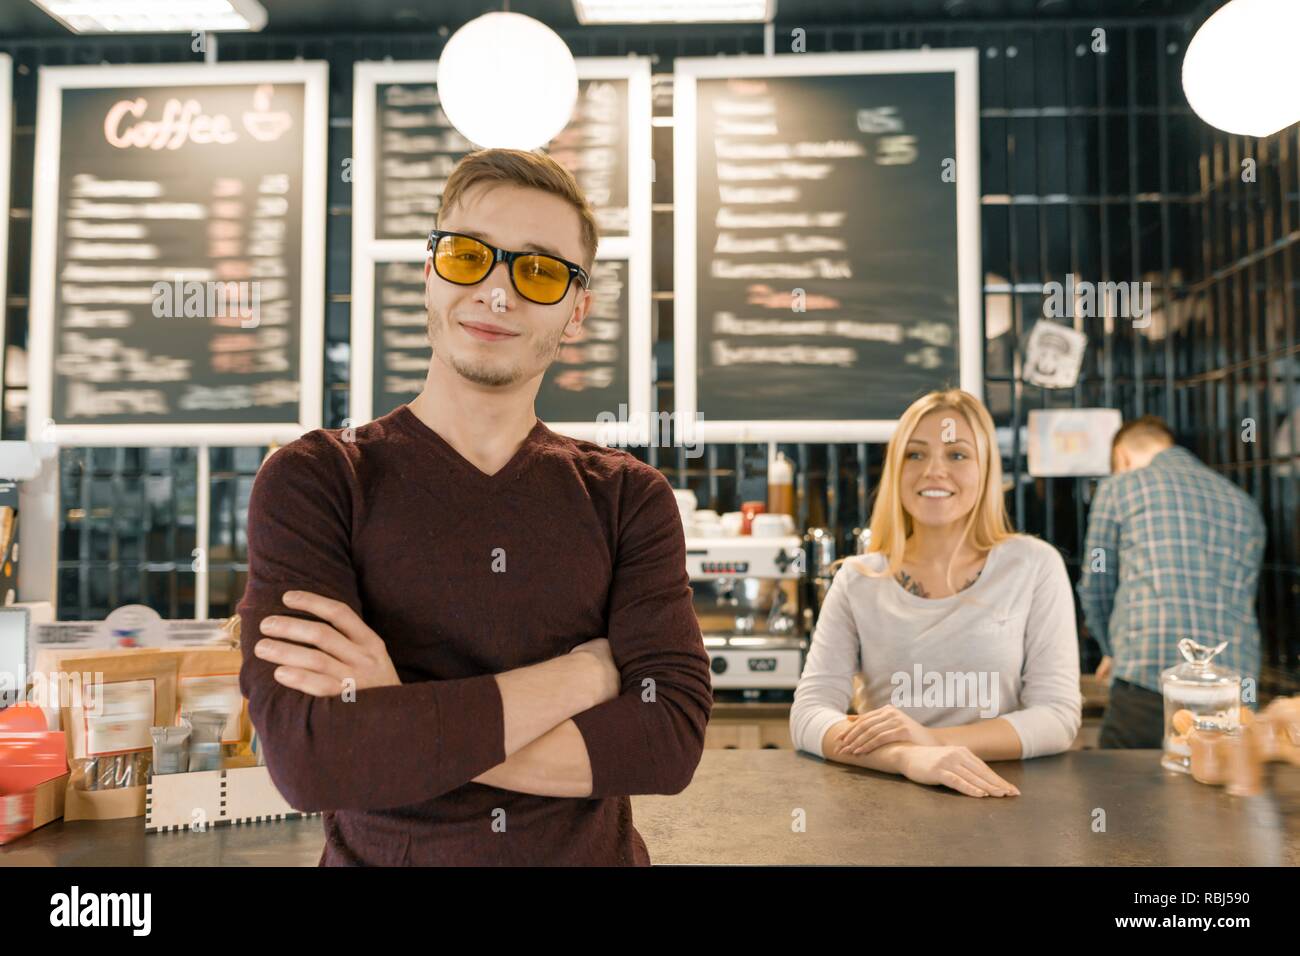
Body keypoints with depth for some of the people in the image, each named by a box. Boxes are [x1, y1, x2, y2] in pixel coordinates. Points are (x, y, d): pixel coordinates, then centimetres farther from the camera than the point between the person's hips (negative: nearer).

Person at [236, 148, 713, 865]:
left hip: (595, 852, 2)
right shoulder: (311, 482, -13)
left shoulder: (630, 499, -7)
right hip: (384, 854, -1)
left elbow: (672, 738, -18)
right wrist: (584, 671, -20)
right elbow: (311, 762, -25)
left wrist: (398, 718, -24)